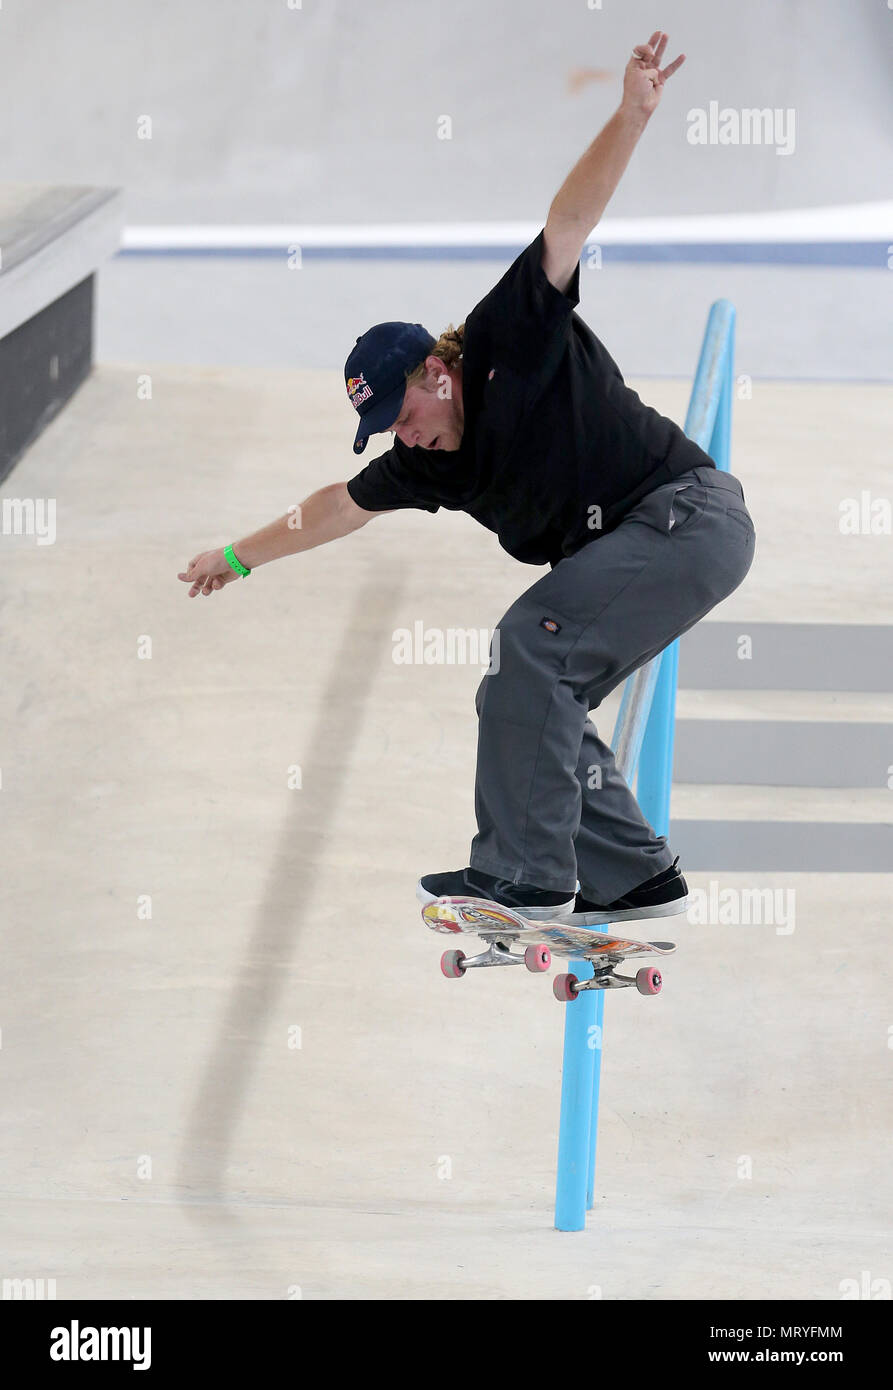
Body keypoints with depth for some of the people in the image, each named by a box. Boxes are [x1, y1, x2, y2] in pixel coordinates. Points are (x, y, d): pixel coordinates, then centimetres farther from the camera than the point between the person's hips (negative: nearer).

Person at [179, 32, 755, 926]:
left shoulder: (512, 341, -11)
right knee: (527, 702, 7)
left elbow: (566, 225, -18)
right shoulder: (427, 463, 9)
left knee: (530, 644, -19)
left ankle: (524, 875, -18)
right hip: (627, 547, 9)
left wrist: (631, 117, -29)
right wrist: (242, 555, 35)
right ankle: (634, 876, 11)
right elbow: (338, 507, 24)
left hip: (691, 515, -9)